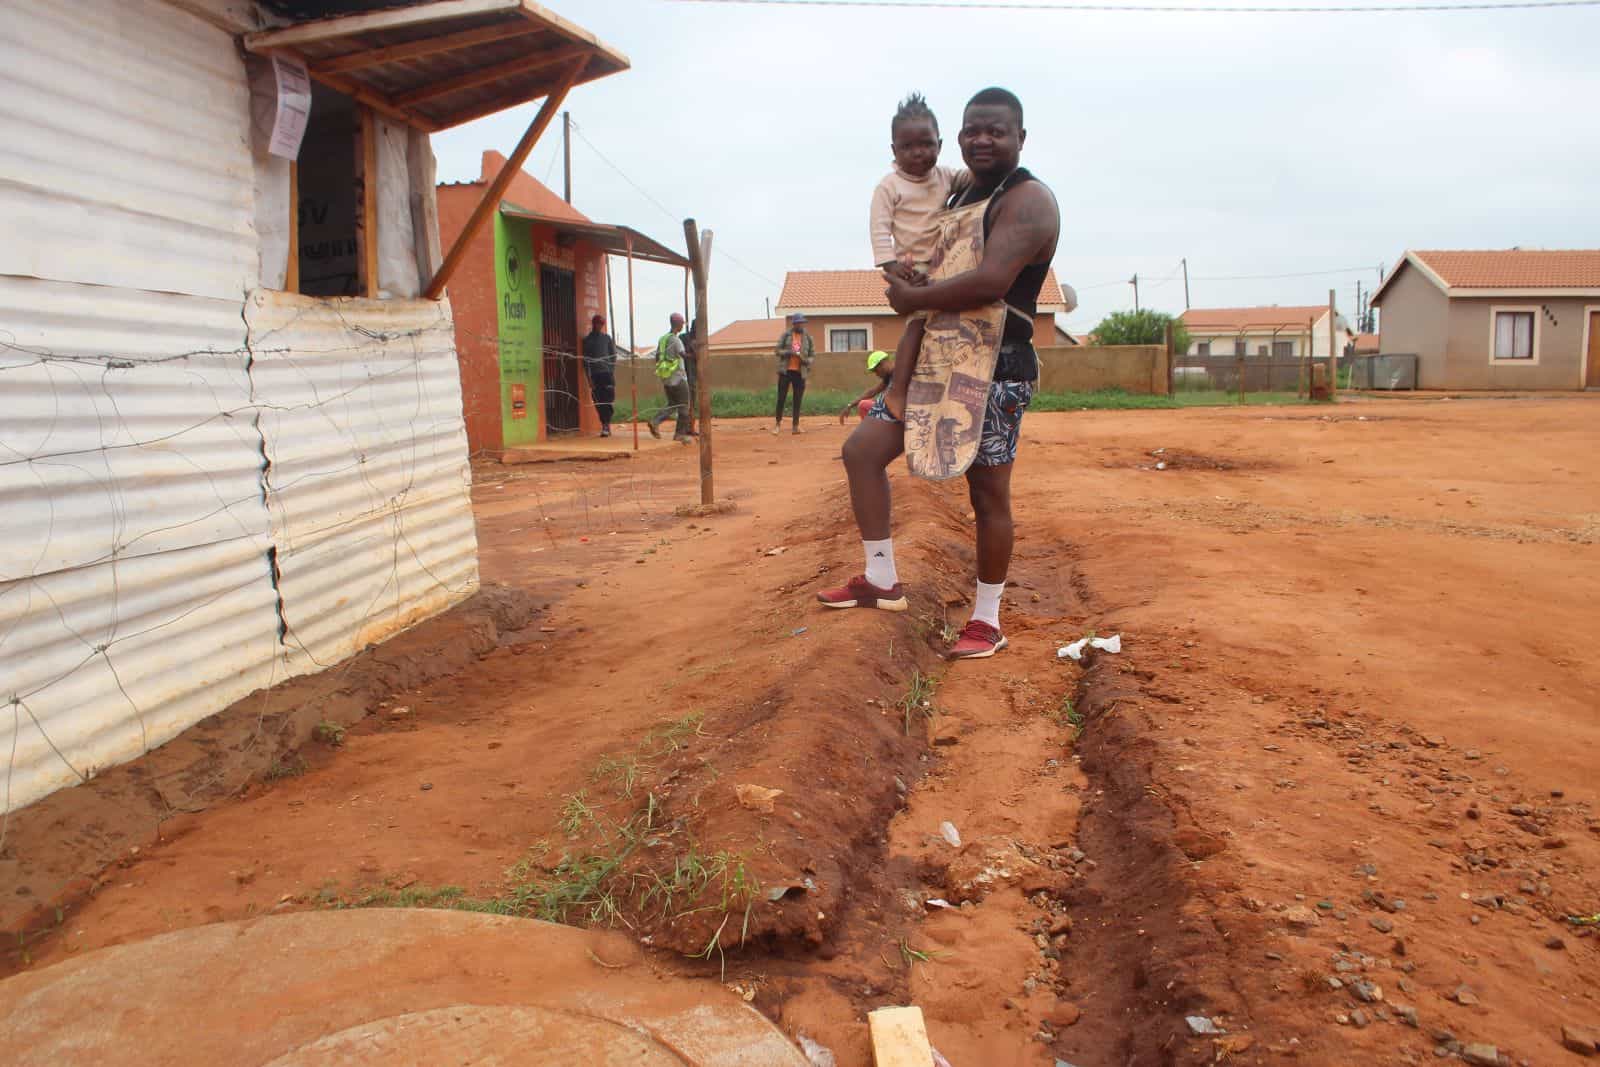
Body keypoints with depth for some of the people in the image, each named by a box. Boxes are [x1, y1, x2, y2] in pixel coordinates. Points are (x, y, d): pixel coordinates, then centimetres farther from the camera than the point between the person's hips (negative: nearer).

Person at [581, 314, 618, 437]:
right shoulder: (587, 340, 8)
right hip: (594, 375, 0)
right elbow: (586, 360, 4)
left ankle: (606, 425, -9)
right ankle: (606, 426, 7)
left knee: (607, 401, -9)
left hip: (607, 373, 0)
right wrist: (589, 378, -4)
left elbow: (613, 356, 8)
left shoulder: (607, 338, 10)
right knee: (599, 402, 0)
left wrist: (612, 372, -3)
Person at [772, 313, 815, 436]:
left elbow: (813, 354, 10)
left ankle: (796, 426, 8)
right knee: (781, 398, -1)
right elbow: (776, 350, -2)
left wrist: (807, 361, -12)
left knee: (798, 400, 4)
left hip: (800, 372, 2)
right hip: (786, 371, -2)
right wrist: (790, 352, -17)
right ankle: (778, 423, 10)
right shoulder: (786, 335, 1)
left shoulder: (807, 337, 6)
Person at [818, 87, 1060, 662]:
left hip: (996, 370, -9)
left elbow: (991, 281, -27)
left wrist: (911, 298, -16)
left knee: (988, 495, -2)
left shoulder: (1028, 199, -11)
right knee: (862, 448, 3)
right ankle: (883, 581, 12)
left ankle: (987, 620, 14)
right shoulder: (961, 194, 18)